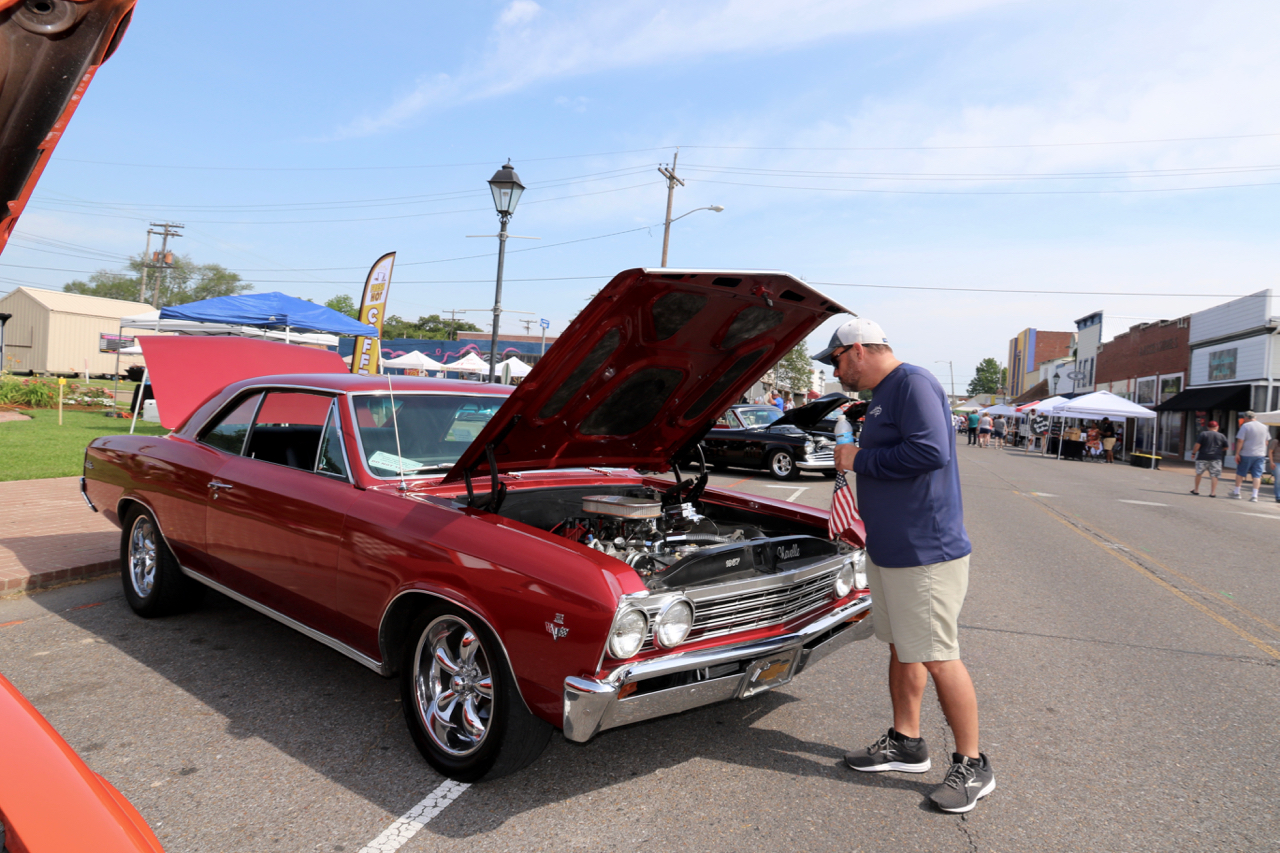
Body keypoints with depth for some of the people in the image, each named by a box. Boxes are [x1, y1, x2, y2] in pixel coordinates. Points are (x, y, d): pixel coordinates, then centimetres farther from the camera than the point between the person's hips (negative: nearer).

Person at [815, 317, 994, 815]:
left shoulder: (912, 384, -16)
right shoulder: (882, 396, 15)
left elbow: (929, 452, -28)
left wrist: (860, 459, -18)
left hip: (926, 552, -10)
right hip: (888, 550, 10)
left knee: (938, 659, -1)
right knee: (901, 648, 18)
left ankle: (972, 767, 15)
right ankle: (906, 744, 32)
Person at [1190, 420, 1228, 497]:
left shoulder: (1203, 434, -2)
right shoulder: (1222, 436, 6)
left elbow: (1197, 445, -9)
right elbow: (1225, 448, 11)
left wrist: (1193, 453, 1)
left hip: (1203, 457, -1)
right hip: (1216, 458, 1)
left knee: (1198, 473, 12)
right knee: (1214, 475, 2)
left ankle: (1196, 490, 19)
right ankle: (1213, 492, -2)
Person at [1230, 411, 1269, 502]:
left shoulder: (1245, 426, -9)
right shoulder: (1264, 427, 10)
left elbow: (1240, 441, -13)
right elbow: (1266, 442, 16)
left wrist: (1237, 453, -11)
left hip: (1246, 454, -5)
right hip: (1260, 455, 5)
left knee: (1240, 473, 8)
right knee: (1257, 475, 3)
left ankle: (1236, 492, 13)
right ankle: (1255, 496, -2)